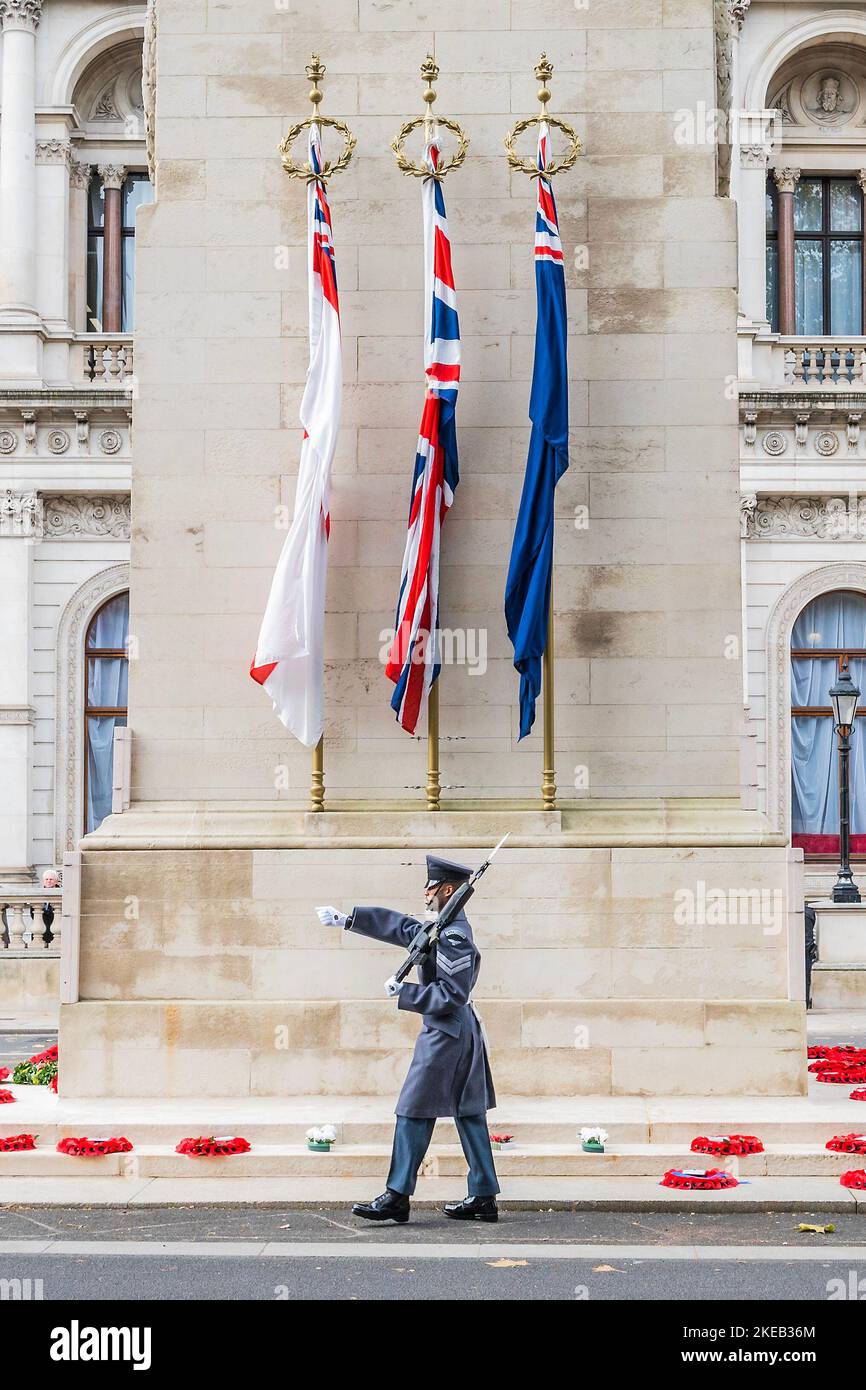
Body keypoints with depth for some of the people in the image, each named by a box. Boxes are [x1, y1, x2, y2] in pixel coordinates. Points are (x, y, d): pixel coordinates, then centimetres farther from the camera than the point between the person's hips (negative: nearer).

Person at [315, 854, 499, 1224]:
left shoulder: (453, 937, -20)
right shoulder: (442, 927, 11)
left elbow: (450, 995, -24)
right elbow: (399, 926, 19)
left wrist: (403, 992, -16)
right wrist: (346, 919, 20)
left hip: (445, 1035, -10)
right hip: (463, 1031, 10)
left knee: (414, 1112, -4)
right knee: (469, 1113, 10)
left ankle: (397, 1197, 0)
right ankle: (484, 1197, 13)